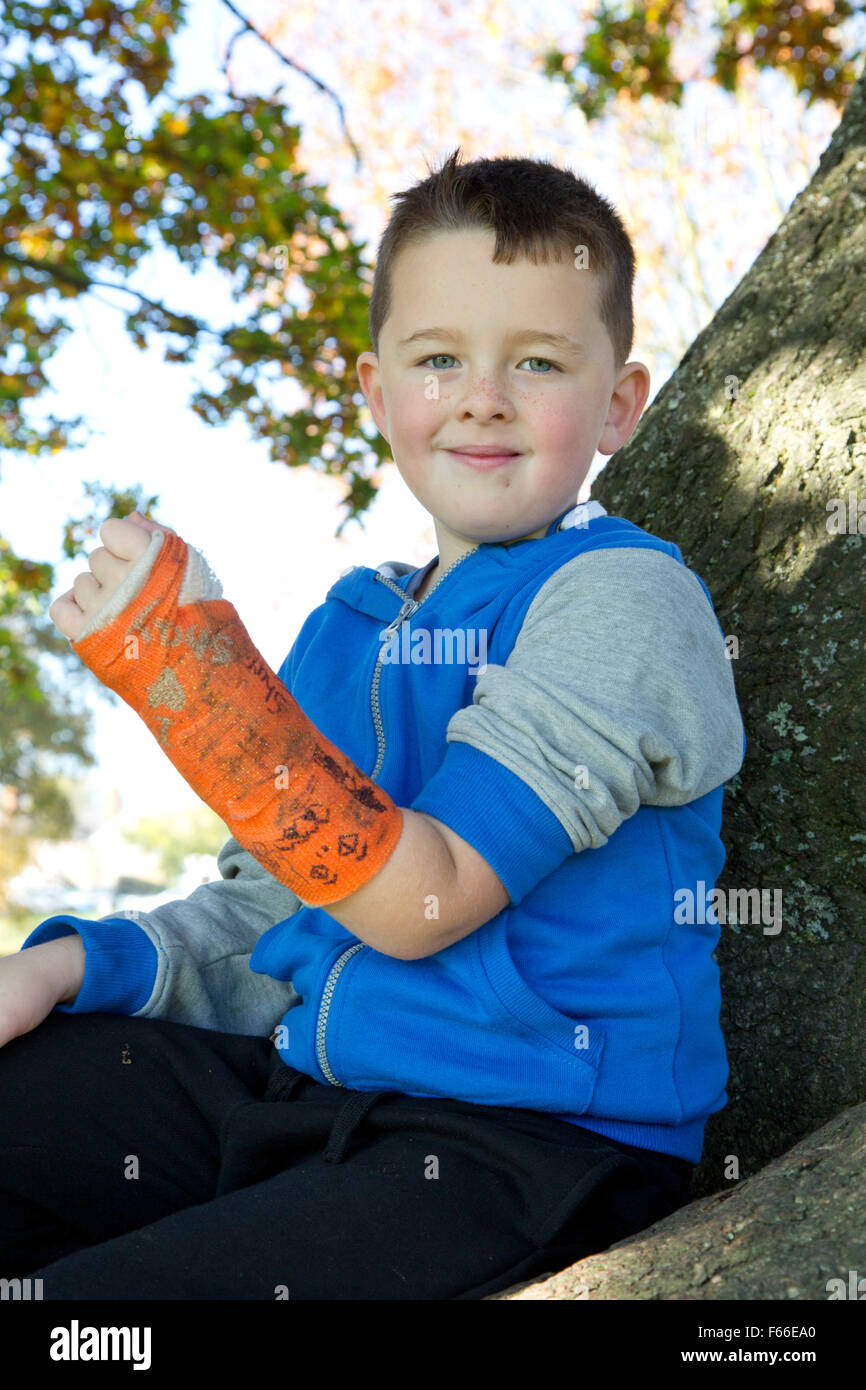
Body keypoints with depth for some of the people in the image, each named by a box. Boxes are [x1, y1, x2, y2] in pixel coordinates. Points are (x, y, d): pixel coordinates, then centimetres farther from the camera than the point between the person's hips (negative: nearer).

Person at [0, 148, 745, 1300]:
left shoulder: (624, 599, -11)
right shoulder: (358, 624, 12)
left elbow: (418, 899, -20)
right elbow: (275, 913, 16)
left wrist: (190, 656, -24)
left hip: (541, 1149, -7)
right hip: (312, 1081, 7)